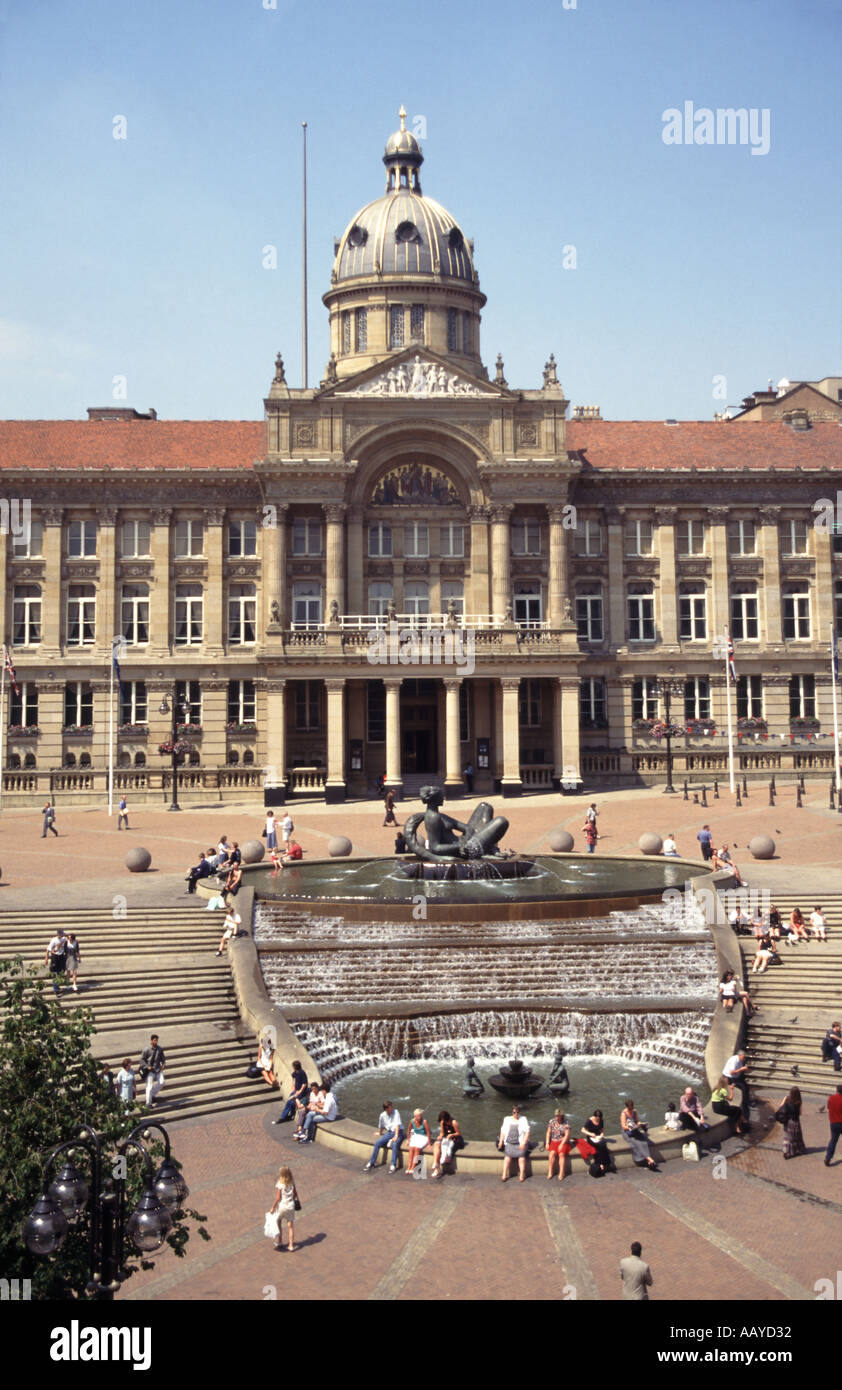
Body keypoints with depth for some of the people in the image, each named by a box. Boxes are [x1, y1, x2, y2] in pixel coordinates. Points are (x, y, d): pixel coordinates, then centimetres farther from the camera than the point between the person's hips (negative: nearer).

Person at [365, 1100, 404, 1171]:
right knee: (377, 1143, -15)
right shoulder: (383, 1115, 2)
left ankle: (393, 1165, -33)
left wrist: (396, 1136, -28)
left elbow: (397, 1125, -19)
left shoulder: (396, 1112, -11)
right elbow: (381, 1126, 21)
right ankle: (371, 1163, -4)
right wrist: (379, 1133, 34)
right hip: (389, 1133, 5)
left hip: (398, 1133, -5)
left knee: (395, 1144, -35)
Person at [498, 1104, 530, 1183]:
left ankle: (522, 1175, -24)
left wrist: (523, 1143, -10)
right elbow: (503, 1131, 13)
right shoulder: (507, 1119, 14)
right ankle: (504, 1175, -24)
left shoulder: (523, 1119, 6)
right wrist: (501, 1141, 0)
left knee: (521, 1154, -26)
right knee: (507, 1155, -22)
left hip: (520, 1143, -2)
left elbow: (527, 1132, 0)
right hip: (509, 1143, 2)